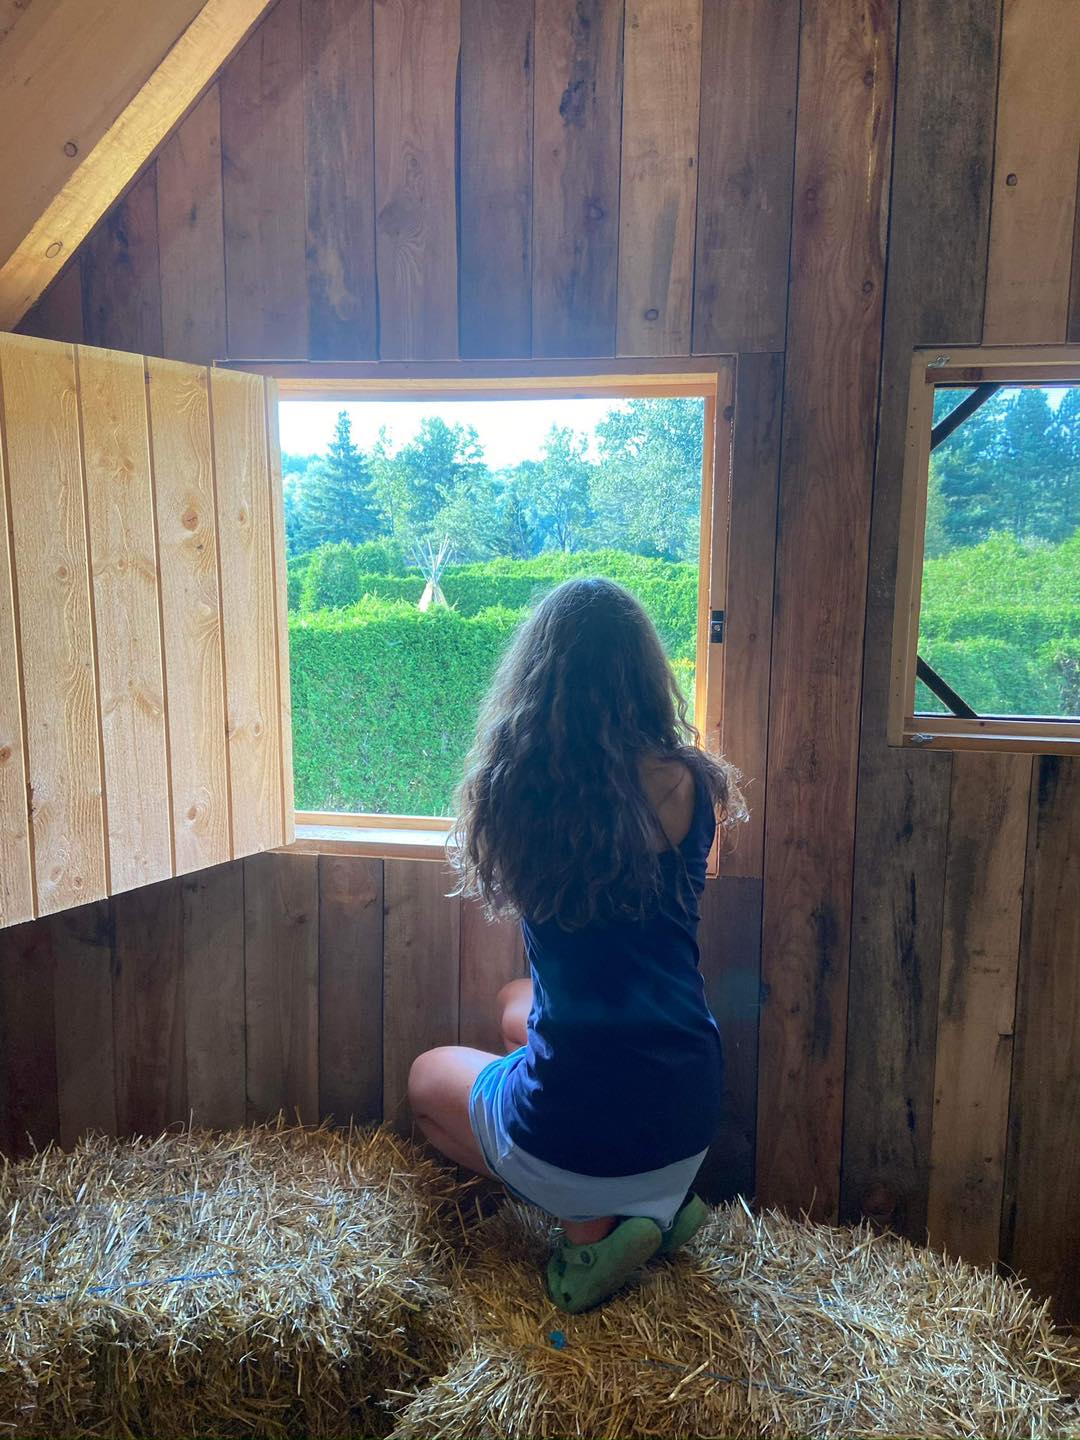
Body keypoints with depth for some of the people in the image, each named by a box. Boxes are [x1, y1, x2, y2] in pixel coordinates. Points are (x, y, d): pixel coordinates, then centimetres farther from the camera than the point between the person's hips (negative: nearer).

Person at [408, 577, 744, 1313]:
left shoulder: (507, 783, -11)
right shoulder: (684, 783, -8)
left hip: (573, 1134, -3)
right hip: (691, 1119, 4)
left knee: (427, 1076, 30)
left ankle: (588, 1222, 7)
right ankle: (658, 1201, 14)